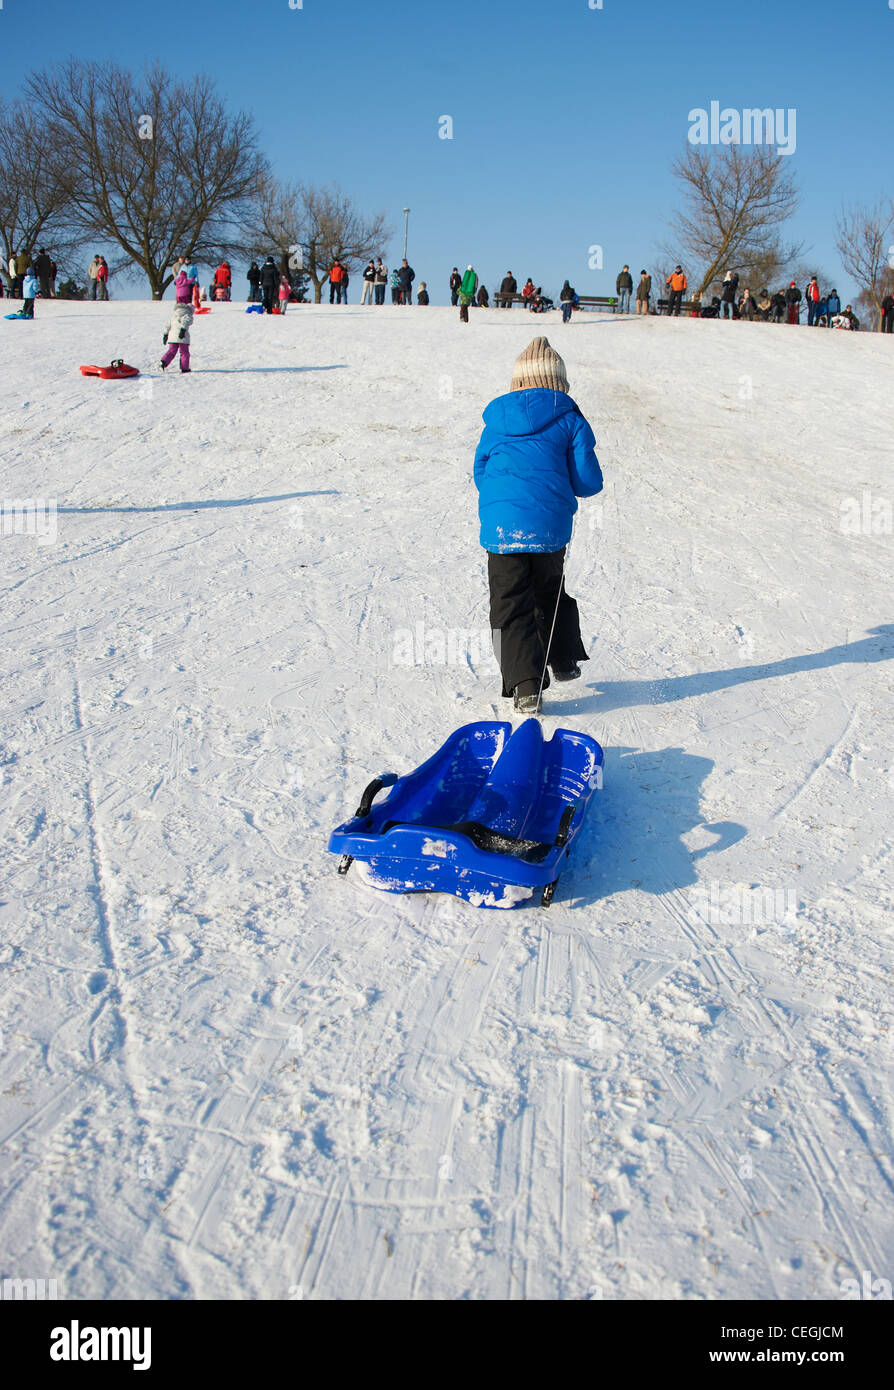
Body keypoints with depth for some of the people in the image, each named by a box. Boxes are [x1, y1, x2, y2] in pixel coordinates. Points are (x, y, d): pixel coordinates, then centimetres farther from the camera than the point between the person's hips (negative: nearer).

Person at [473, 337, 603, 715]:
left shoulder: (495, 419, 8)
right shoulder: (569, 419, 2)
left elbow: (480, 473, 16)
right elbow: (588, 481, 1)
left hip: (500, 527, 0)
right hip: (550, 528, 0)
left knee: (510, 605, 3)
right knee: (550, 592, 23)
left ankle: (525, 684, -8)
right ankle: (564, 661, 37)